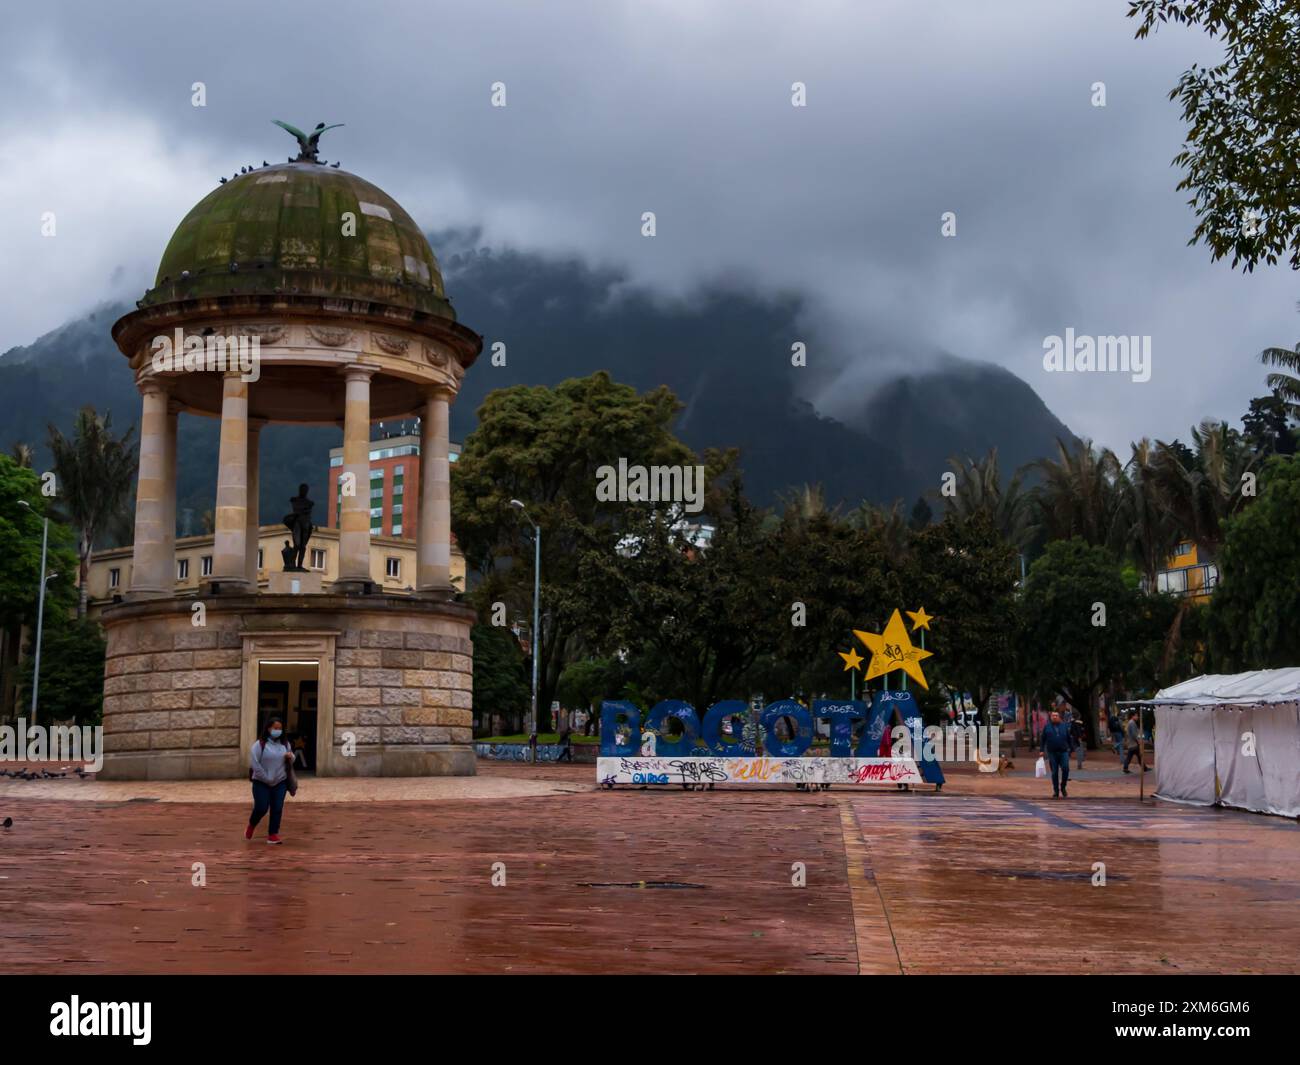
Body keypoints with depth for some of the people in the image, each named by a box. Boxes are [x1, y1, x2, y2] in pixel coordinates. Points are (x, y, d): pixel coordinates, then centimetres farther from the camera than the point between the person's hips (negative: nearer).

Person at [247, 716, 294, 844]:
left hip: (280, 783, 4)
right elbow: (254, 763, -16)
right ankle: (251, 826, 26)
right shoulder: (260, 745, -11)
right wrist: (266, 778, -14)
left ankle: (273, 834, 8)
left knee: (277, 809, -1)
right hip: (261, 783, -4)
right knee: (261, 808, -3)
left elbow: (290, 762, 18)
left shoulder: (285, 744, 6)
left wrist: (291, 757, -7)